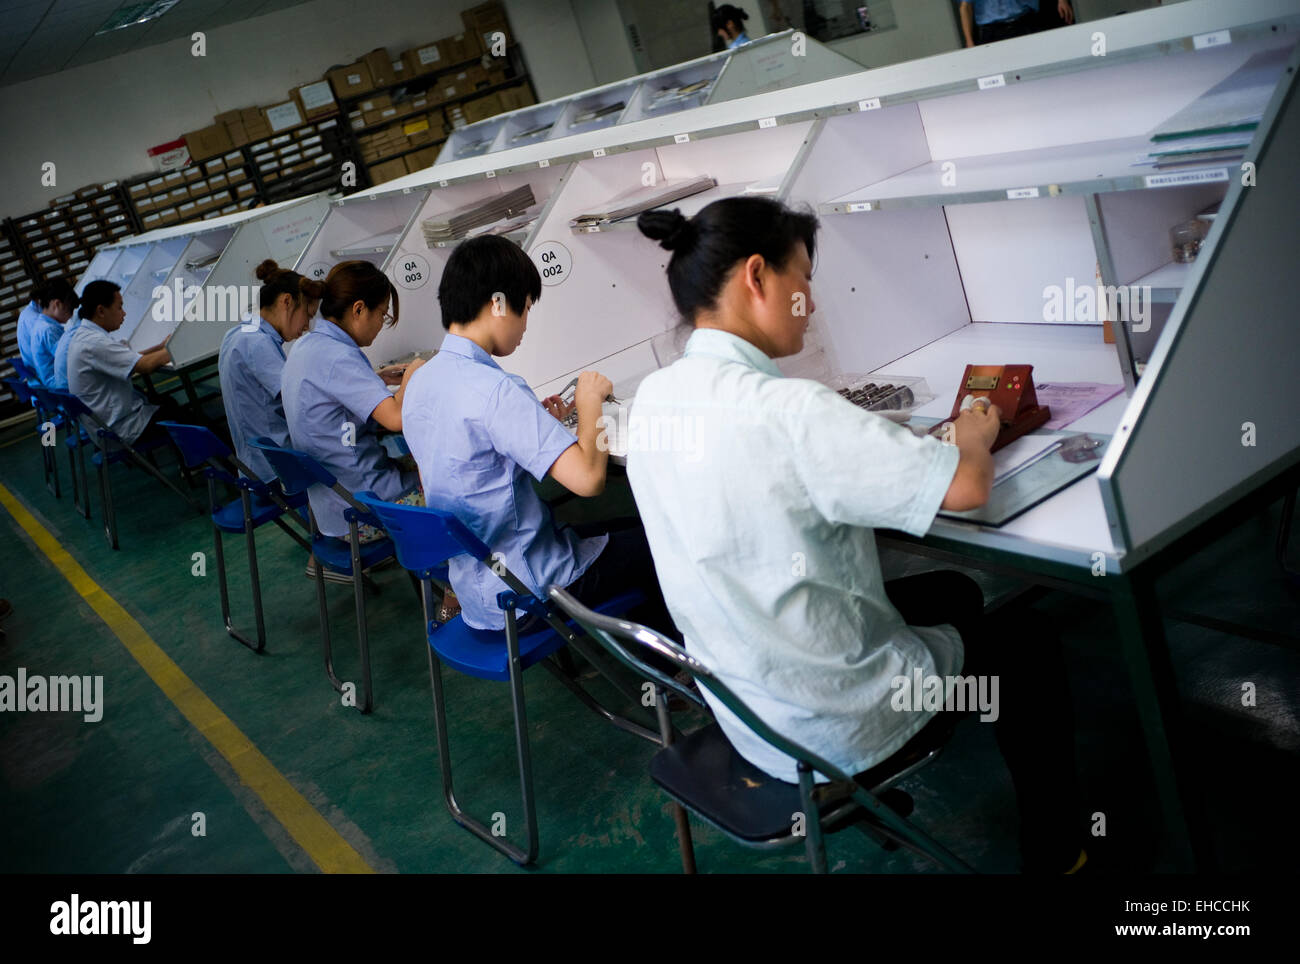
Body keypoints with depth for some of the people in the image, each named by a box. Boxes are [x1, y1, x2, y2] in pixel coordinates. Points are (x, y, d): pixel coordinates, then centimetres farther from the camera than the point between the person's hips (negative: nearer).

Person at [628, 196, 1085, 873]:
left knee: (955, 592, 27)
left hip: (742, 703, 8)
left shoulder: (652, 397, -6)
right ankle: (1052, 853, 38)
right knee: (1031, 654, 19)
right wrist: (974, 433, -5)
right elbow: (965, 486, -28)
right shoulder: (788, 411, -31)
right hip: (833, 728, -7)